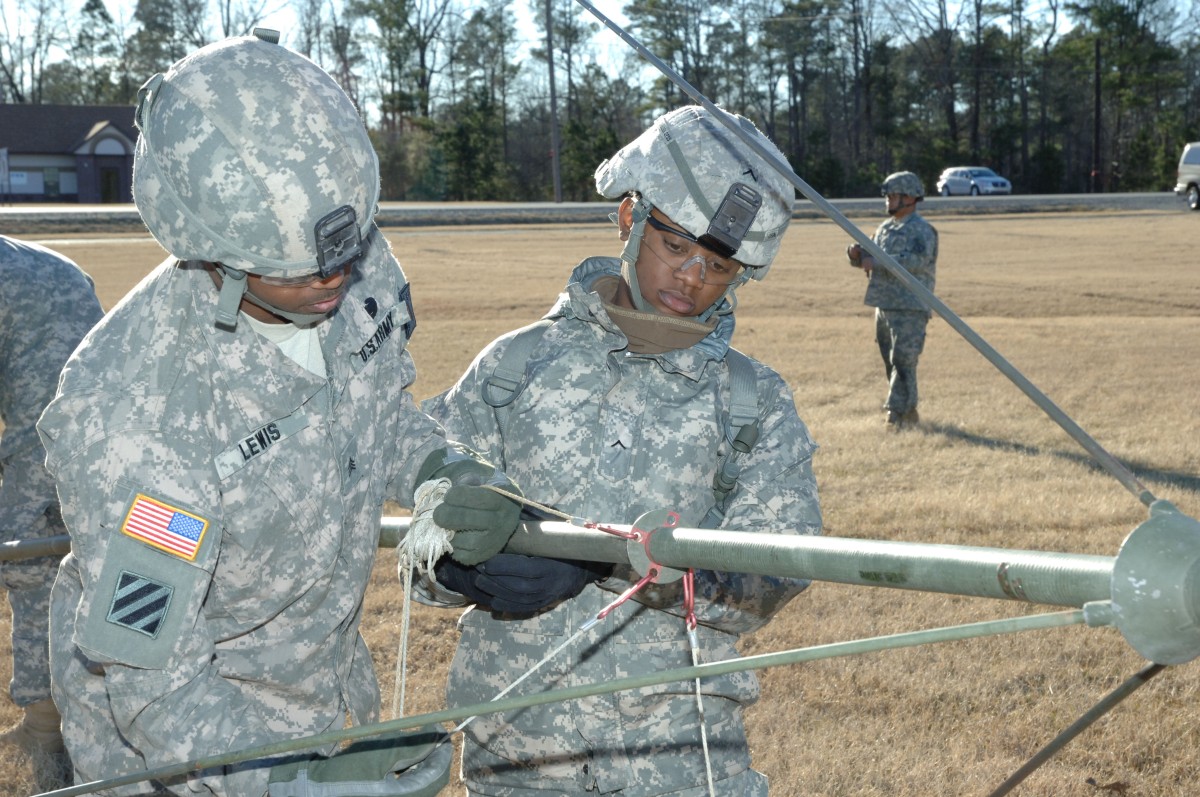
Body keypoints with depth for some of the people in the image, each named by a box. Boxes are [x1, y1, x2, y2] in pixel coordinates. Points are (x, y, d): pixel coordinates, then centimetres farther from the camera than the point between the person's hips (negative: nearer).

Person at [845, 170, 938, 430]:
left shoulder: (921, 230, -8)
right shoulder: (885, 228, 18)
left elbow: (917, 260, -24)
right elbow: (870, 260, 21)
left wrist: (876, 262, -25)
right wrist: (857, 255, -3)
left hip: (909, 308, -9)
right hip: (884, 304, 9)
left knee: (903, 360, -12)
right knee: (891, 362, 11)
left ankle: (896, 414, -14)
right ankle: (909, 412, 20)